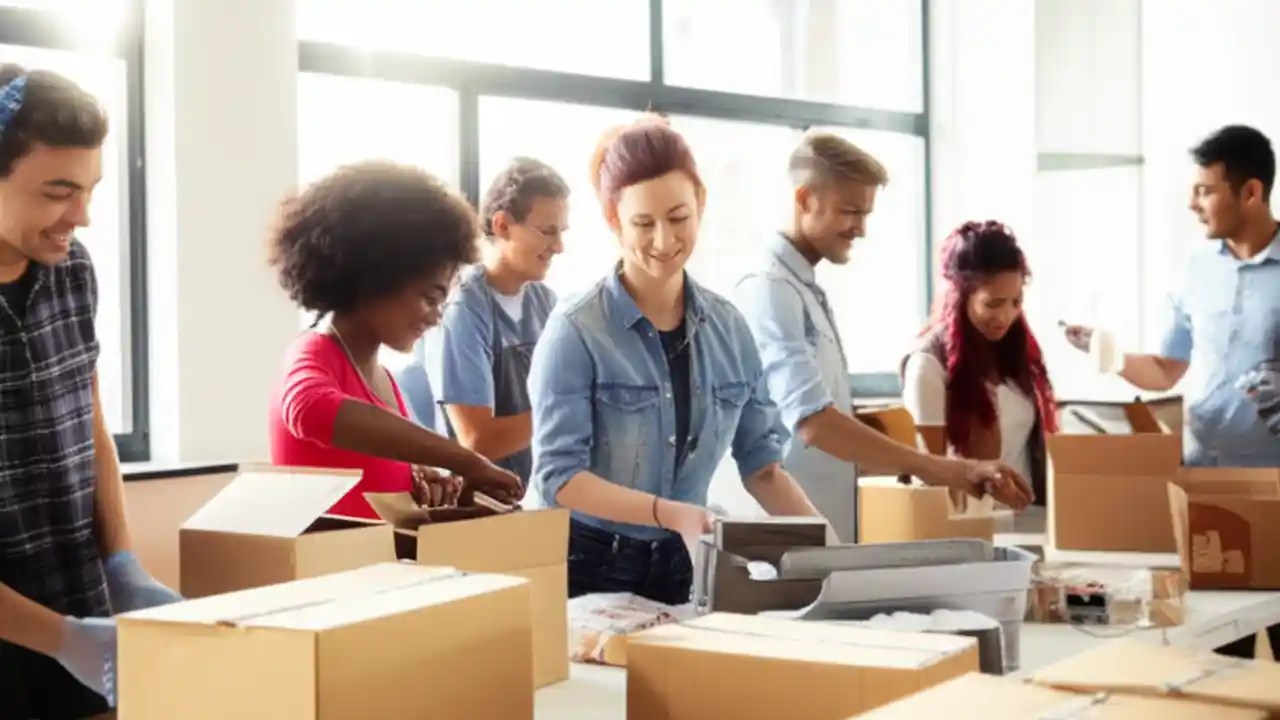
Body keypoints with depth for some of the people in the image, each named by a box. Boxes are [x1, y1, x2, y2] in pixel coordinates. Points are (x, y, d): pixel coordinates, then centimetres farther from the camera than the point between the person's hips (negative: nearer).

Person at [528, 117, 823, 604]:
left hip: (684, 566, 4)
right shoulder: (576, 331, -13)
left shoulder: (728, 328, 2)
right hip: (592, 568, -4)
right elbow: (558, 475, -18)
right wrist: (669, 513, -29)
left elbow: (760, 463, 6)